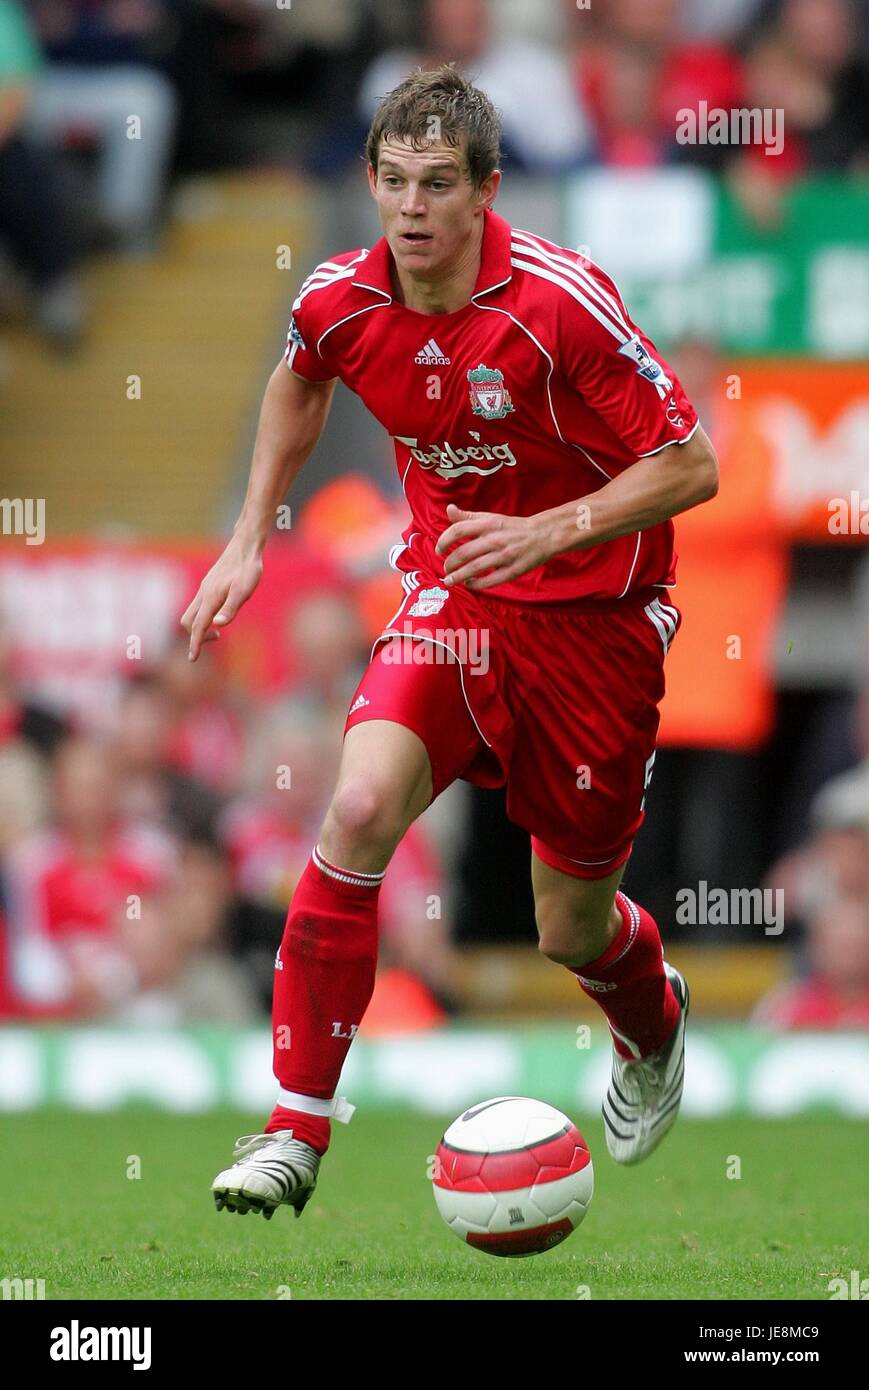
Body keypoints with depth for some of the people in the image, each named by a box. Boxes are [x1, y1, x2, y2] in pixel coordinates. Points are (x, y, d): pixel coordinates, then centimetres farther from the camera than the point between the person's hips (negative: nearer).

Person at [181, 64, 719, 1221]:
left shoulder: (561, 302, -23)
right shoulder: (341, 301, -9)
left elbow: (691, 468, -19)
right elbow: (299, 385, 18)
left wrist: (547, 531, -29)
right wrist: (249, 539, 13)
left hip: (595, 611, -3)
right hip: (452, 595, 3)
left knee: (572, 930, 7)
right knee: (360, 807, -25)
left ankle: (652, 1026, 47)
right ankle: (296, 1128, -18)